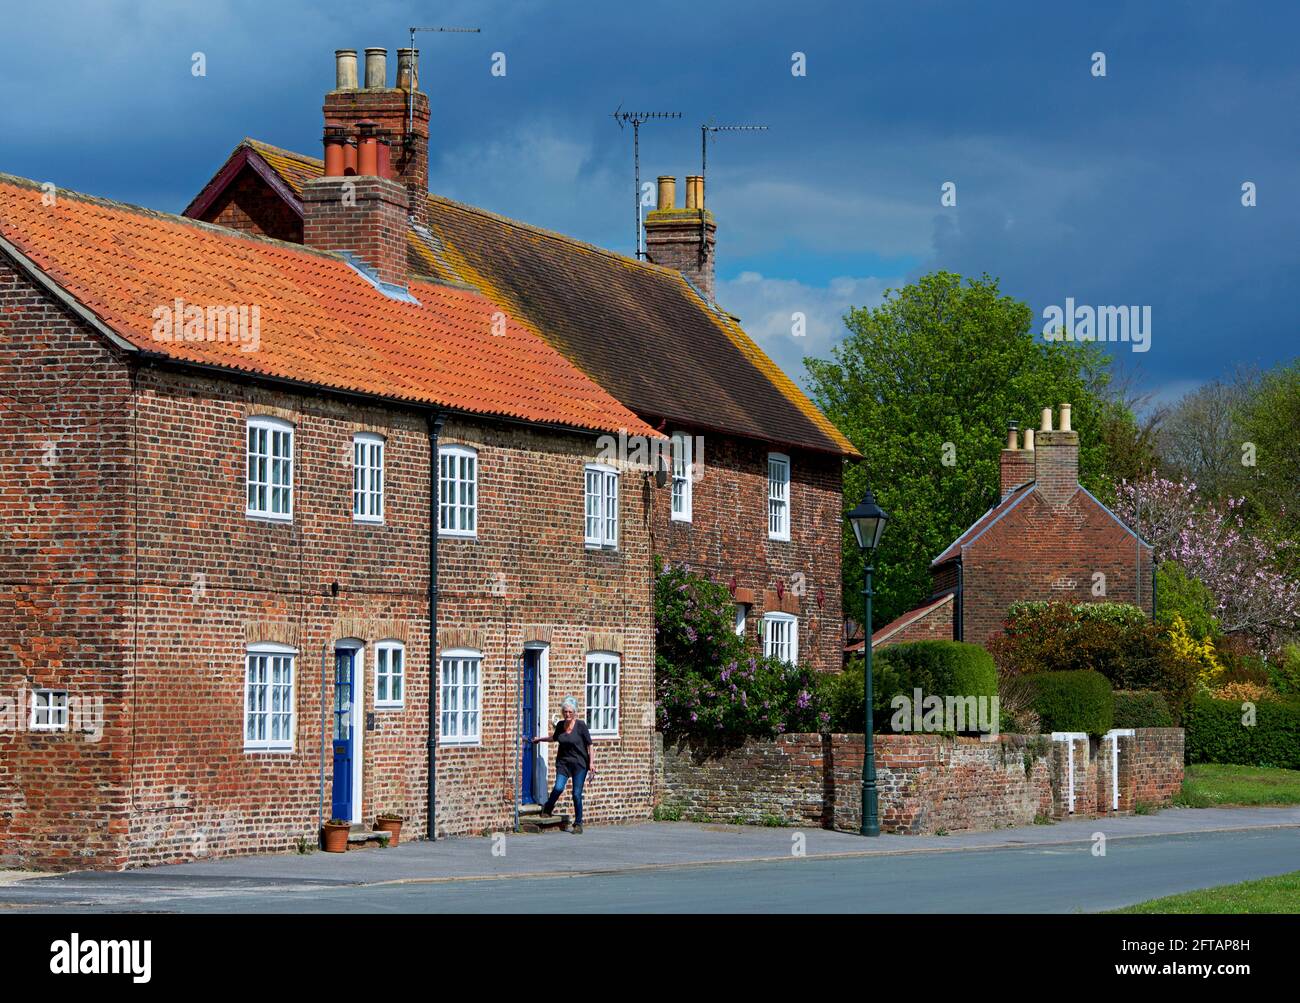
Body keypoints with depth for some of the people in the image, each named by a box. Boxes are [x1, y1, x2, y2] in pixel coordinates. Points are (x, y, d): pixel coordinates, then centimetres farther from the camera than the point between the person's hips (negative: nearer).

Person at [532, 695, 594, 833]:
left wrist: (591, 762, -8)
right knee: (558, 788, -16)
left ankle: (578, 823, 10)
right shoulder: (560, 725, 3)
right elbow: (555, 738, 25)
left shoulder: (581, 725, -9)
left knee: (577, 794, -4)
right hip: (563, 762, 3)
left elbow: (589, 744, -4)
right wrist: (540, 739, 31)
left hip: (579, 764, -3)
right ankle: (547, 810, 11)